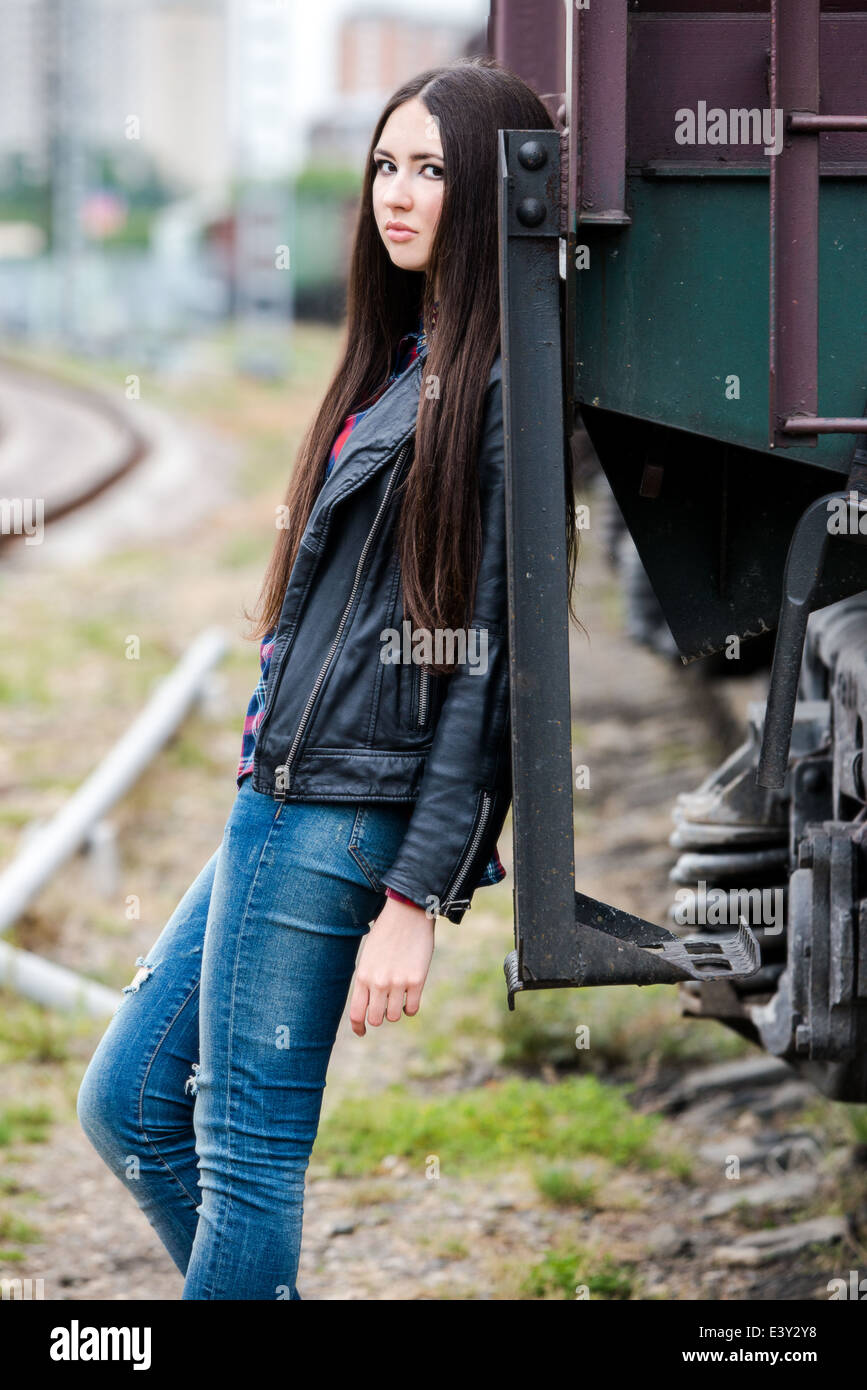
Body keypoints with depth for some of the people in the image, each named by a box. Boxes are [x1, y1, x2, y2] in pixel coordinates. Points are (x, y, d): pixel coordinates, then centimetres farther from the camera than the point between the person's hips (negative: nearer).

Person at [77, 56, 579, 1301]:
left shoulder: (504, 386, -12)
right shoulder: (406, 360, 16)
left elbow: (490, 661, -17)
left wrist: (417, 896, -19)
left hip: (344, 814, -10)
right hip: (287, 799, 10)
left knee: (245, 1154, -3)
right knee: (128, 1106, 14)